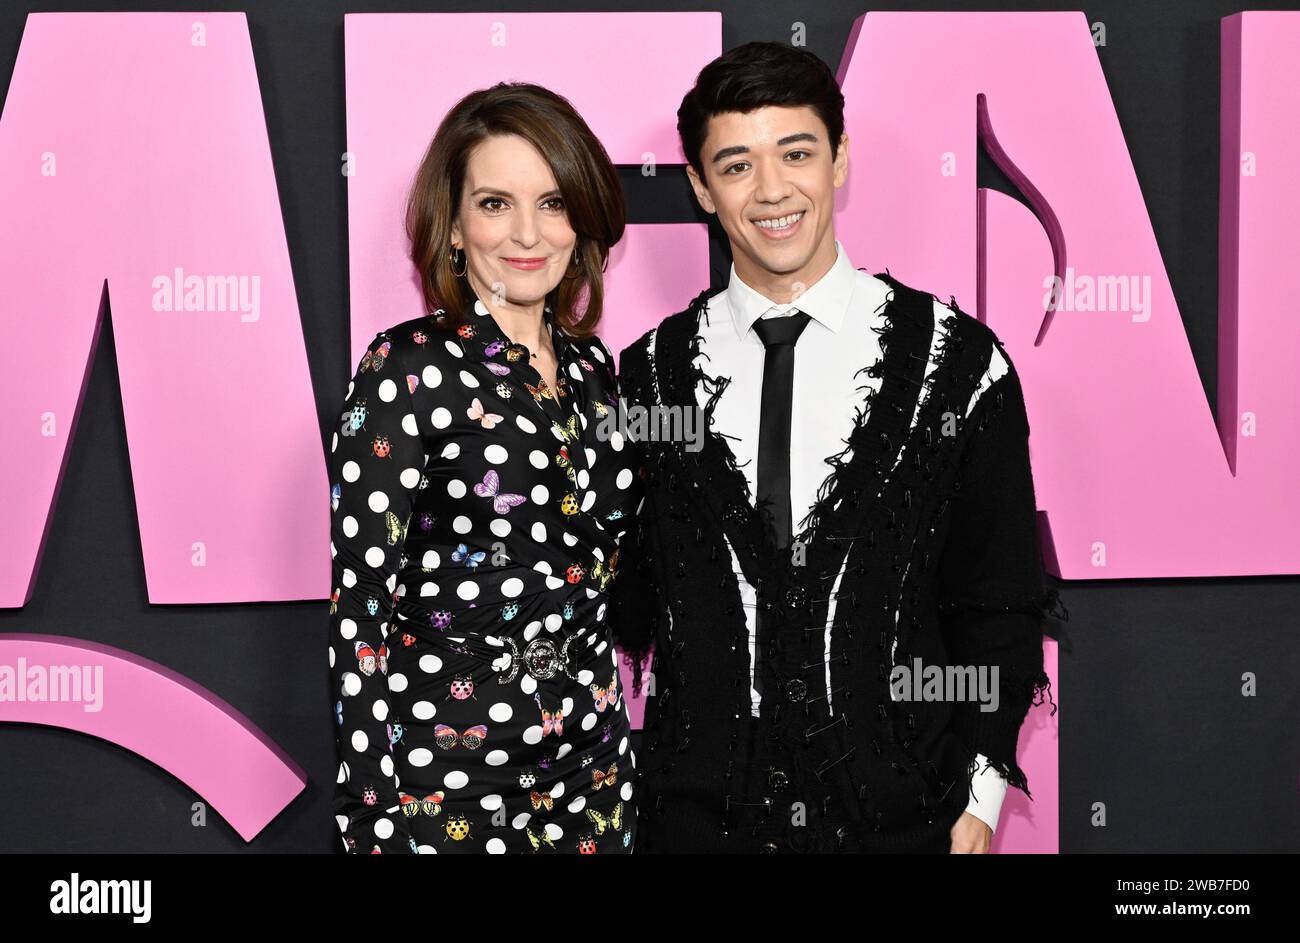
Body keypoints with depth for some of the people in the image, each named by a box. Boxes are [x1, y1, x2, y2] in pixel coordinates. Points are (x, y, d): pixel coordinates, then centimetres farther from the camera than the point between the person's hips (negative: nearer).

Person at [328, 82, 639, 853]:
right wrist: (371, 815, -15)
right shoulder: (409, 368, -12)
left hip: (594, 763, 6)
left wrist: (606, 719, 12)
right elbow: (357, 602, -14)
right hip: (448, 783, -5)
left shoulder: (593, 365, 6)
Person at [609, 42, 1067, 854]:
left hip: (900, 814, -1)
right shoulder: (652, 374, 0)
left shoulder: (957, 360, -4)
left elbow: (999, 601, 0)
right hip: (698, 815, 1)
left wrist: (980, 797, -2)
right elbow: (627, 601, 5)